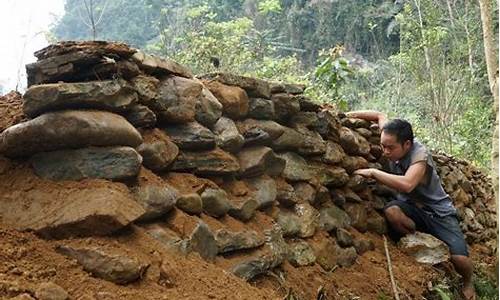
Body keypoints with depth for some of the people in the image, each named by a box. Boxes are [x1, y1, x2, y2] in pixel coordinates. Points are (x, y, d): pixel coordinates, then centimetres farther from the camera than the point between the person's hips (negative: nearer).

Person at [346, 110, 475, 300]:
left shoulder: (420, 155, -28)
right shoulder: (393, 143, -11)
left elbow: (407, 184, -47)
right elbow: (379, 116, 6)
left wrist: (374, 173, -40)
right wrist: (351, 115, -4)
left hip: (438, 211, -4)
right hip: (412, 207, 5)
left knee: (459, 258, -21)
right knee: (391, 211, -32)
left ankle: (468, 282, 18)